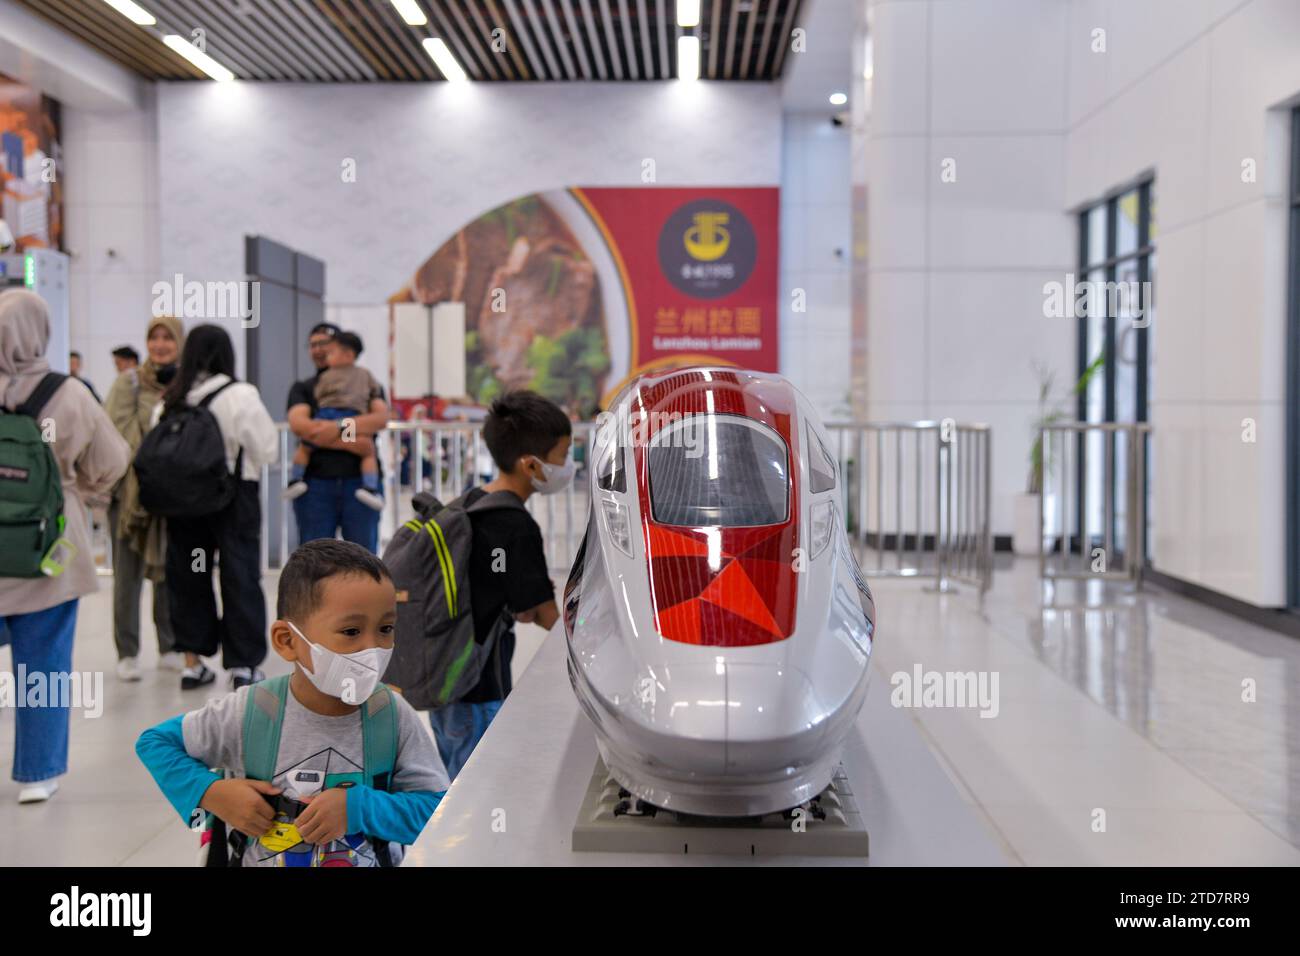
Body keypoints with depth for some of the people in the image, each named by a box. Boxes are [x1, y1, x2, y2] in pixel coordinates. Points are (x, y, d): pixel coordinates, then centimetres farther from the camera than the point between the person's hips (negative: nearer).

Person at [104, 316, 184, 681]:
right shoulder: (130, 381, -2)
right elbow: (120, 432, -10)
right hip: (132, 488, -3)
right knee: (128, 573, 1)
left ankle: (170, 648, 21)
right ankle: (127, 653, 9)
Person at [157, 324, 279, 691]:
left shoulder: (169, 401, -2)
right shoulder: (240, 396, -13)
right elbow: (268, 450, -6)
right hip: (233, 499, -4)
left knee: (187, 575, 13)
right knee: (239, 577, 4)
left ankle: (192, 663, 19)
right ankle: (243, 666, 7)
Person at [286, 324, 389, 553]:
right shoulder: (303, 388, 14)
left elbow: (381, 418, -6)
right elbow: (298, 424, -6)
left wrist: (338, 427, -18)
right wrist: (351, 443, -13)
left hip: (359, 480, -1)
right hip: (315, 483, 1)